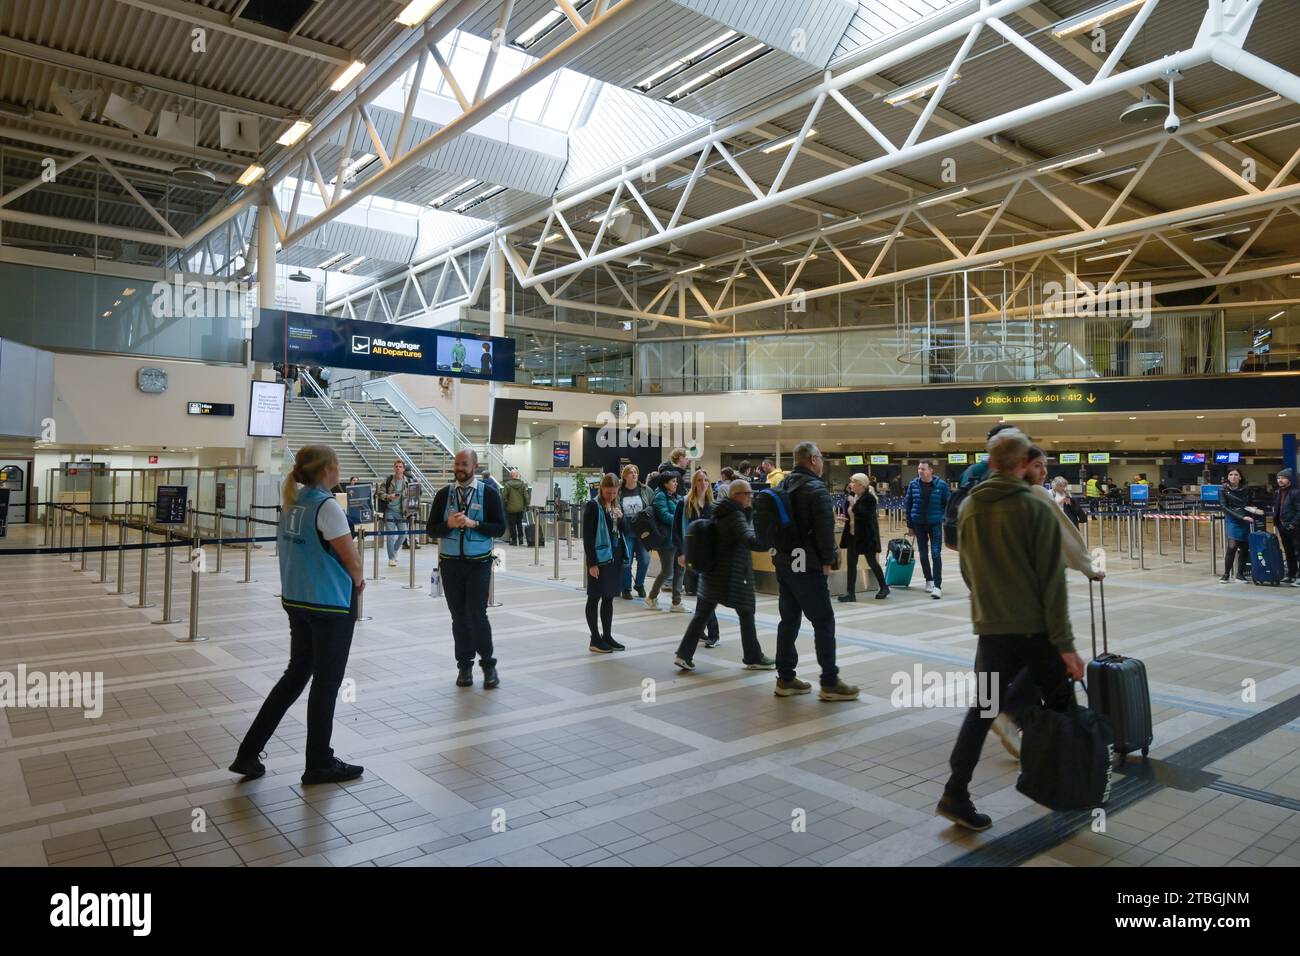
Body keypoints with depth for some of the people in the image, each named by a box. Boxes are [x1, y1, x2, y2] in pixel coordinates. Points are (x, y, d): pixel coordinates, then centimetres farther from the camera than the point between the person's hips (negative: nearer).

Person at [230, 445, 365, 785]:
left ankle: (249, 753, 20)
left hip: (297, 600, 8)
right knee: (326, 683, 6)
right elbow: (352, 558, -15)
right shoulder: (326, 506, -19)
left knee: (295, 674, 18)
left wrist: (351, 578, 7)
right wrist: (358, 581, 6)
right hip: (331, 604, -8)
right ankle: (319, 764, 20)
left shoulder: (292, 502, 7)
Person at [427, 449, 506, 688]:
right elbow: (431, 529, 5)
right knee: (458, 616, 6)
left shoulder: (489, 493, -1)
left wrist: (473, 523, -18)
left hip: (478, 563, -2)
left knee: (477, 614, -6)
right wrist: (449, 524, -15)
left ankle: (488, 664, 10)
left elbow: (500, 527, -5)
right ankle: (464, 666, 17)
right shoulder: (443, 494, 6)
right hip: (450, 563, 3)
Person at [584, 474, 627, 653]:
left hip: (615, 556, 7)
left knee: (609, 597, 13)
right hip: (599, 558, -7)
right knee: (595, 598, 1)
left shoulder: (616, 506, 12)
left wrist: (621, 518, -3)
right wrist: (591, 562, -17)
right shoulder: (593, 506, -10)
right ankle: (595, 640, 7)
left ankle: (607, 636, 22)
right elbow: (587, 536, -13)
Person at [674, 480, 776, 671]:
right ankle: (753, 658, 18)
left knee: (702, 614, 10)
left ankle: (684, 654, 7)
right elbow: (749, 540, -33)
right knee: (746, 614, 7)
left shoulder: (719, 513, 11)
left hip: (712, 572, 8)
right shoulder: (737, 515, -16)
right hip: (734, 574, -8)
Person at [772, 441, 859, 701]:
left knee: (789, 620, 12)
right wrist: (828, 560, -9)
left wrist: (782, 553, 16)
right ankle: (830, 683, 2)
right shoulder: (816, 489, -14)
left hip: (783, 562, 8)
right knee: (824, 622, -1)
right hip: (807, 565, -8)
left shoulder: (783, 486, 13)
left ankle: (785, 678, 16)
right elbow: (825, 529, -19)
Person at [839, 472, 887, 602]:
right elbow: (849, 513, 15)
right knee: (851, 564, 3)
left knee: (872, 562, 5)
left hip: (866, 536, -8)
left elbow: (864, 515, -26)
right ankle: (851, 593, 5)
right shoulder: (853, 496, 8)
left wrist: (854, 504, -21)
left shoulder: (869, 498, -15)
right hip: (853, 535, 8)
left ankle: (884, 587, 25)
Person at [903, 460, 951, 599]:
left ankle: (937, 586, -10)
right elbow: (907, 504, 4)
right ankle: (929, 580, 29)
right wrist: (910, 525, 4)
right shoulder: (913, 484, -2)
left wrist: (944, 518, -3)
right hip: (919, 524, 3)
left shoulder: (941, 485, -8)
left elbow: (948, 503, 1)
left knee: (936, 554, -9)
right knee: (923, 554, 11)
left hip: (935, 524, -3)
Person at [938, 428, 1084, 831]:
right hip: (1036, 627, -4)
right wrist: (1065, 642, -11)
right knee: (1059, 703, 17)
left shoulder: (968, 507, 3)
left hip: (991, 627, 4)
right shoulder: (1036, 508, -13)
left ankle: (956, 793, 3)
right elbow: (1052, 580, -14)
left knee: (983, 707, 9)